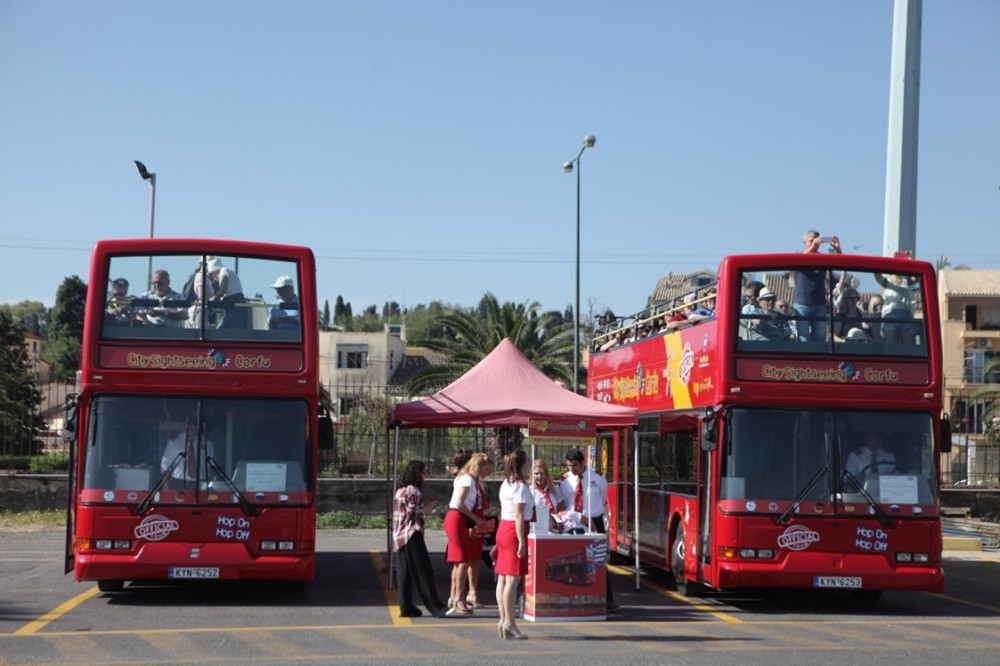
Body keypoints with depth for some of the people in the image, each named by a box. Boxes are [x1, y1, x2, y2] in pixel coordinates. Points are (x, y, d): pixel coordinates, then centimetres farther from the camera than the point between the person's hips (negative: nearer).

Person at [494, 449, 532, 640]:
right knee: (513, 579, -10)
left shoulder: (506, 485, 15)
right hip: (514, 531, -10)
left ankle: (503, 620, 13)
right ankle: (509, 623, -11)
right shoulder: (520, 487, -13)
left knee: (502, 578, 9)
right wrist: (522, 542, -18)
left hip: (503, 529, 10)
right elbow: (519, 516, -18)